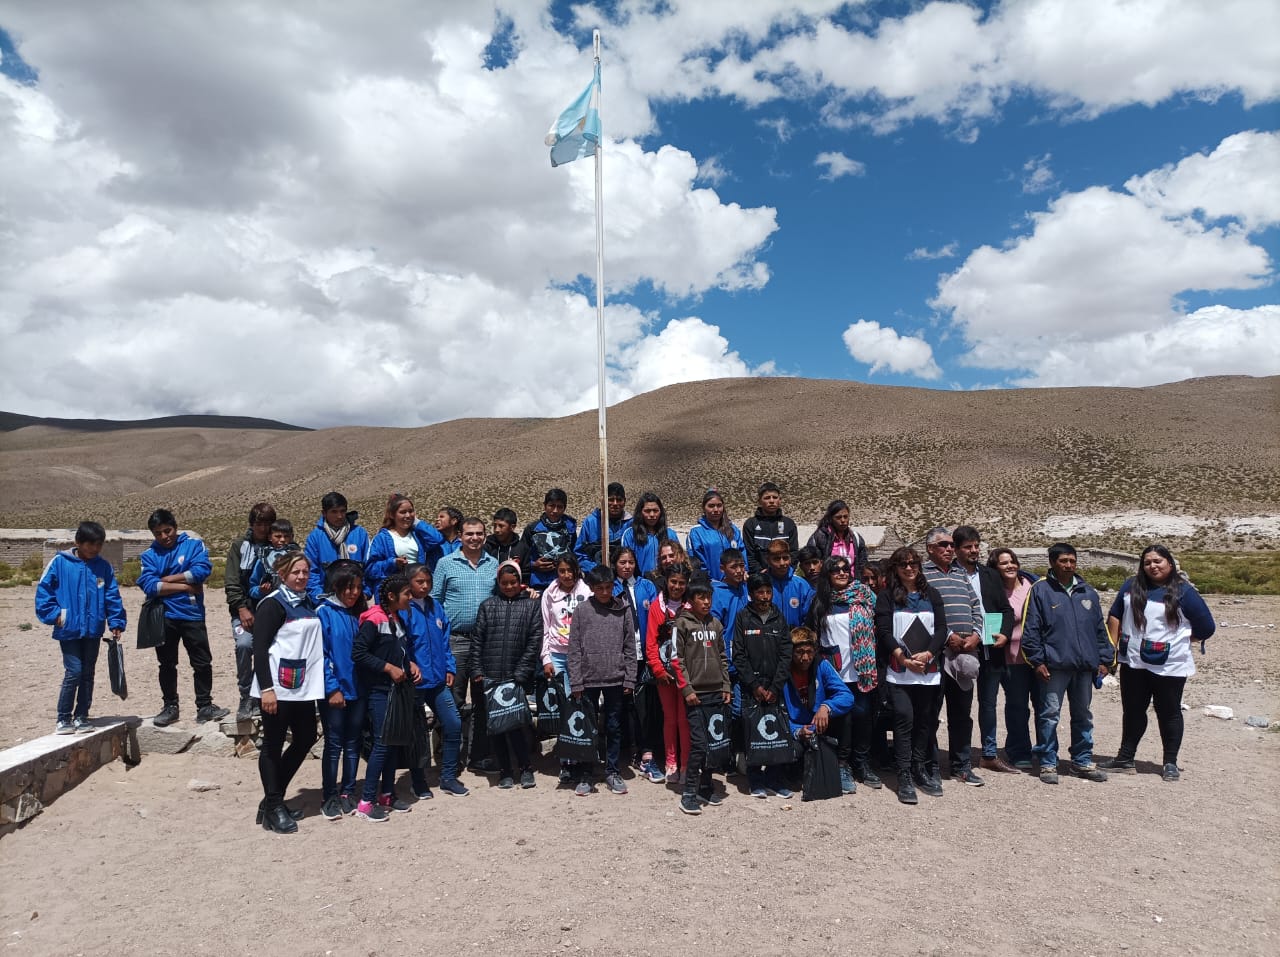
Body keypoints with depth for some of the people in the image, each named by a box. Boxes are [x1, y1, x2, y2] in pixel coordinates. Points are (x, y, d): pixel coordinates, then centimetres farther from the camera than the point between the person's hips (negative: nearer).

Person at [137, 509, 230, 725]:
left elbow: (202, 571, -16)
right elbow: (149, 585, -11)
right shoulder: (149, 555, 4)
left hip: (192, 614, -1)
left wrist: (167, 579, -9)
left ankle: (205, 706, 14)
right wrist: (185, 586, -14)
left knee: (203, 663, 3)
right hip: (164, 617, 2)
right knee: (167, 665, 13)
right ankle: (170, 707, 26)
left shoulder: (194, 545, 1)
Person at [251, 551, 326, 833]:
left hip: (303, 686, 8)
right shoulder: (273, 604, -9)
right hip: (278, 688, -8)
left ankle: (273, 799, 27)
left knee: (305, 739, 12)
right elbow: (259, 648, -14)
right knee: (273, 745, 3)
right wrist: (266, 688, -20)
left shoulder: (307, 604, 12)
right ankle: (273, 808, 15)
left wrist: (316, 683, 13)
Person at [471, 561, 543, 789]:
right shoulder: (487, 606, 9)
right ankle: (504, 771, 18)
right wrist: (477, 671, -2)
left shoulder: (531, 606, 5)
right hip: (489, 677, 2)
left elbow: (534, 642, 0)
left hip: (516, 677, -2)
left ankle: (525, 768, 12)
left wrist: (520, 674, -7)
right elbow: (477, 640, 7)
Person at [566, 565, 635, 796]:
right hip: (588, 679, -1)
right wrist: (576, 682, -7)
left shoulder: (623, 610, 1)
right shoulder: (582, 610, -2)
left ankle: (612, 772, 23)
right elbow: (573, 649, -3)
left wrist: (629, 679, -1)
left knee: (614, 727, 10)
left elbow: (630, 648, 4)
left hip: (615, 679, 1)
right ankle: (584, 775, 19)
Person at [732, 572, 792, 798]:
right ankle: (755, 781, 11)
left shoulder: (779, 618, 9)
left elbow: (786, 655, 4)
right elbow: (739, 655, -1)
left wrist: (775, 687, -5)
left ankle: (774, 777, 15)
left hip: (775, 688, 2)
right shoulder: (743, 617, 3)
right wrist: (754, 686, -7)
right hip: (751, 688, -2)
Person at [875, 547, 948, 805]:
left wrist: (927, 654, -10)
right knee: (904, 718, -11)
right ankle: (904, 777, -6)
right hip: (898, 671, -3)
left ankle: (920, 769, 21)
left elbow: (941, 628, 5)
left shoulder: (931, 594, 12)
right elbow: (883, 631, -4)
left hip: (929, 671, 3)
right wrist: (904, 658, -13)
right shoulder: (886, 596, 4)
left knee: (925, 720, 7)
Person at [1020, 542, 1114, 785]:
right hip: (1054, 665, -5)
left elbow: (1100, 628, 15)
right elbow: (1030, 629, -6)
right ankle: (1048, 763, 9)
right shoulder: (1040, 590, -4)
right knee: (1049, 715, -2)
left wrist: (1105, 659, 10)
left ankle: (1082, 761, 28)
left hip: (1084, 665, 5)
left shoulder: (1088, 592, 12)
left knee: (1083, 716, 15)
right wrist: (1037, 661, -10)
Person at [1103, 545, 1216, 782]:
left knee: (1169, 713, 8)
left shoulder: (1184, 592, -5)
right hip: (1133, 664, 4)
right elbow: (1115, 616, 12)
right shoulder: (1131, 587, 6)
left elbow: (1206, 628, 0)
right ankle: (1125, 758, 22)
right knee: (1132, 711, 13)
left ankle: (1170, 763, 21)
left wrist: (1176, 639, 6)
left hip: (1169, 666, -4)